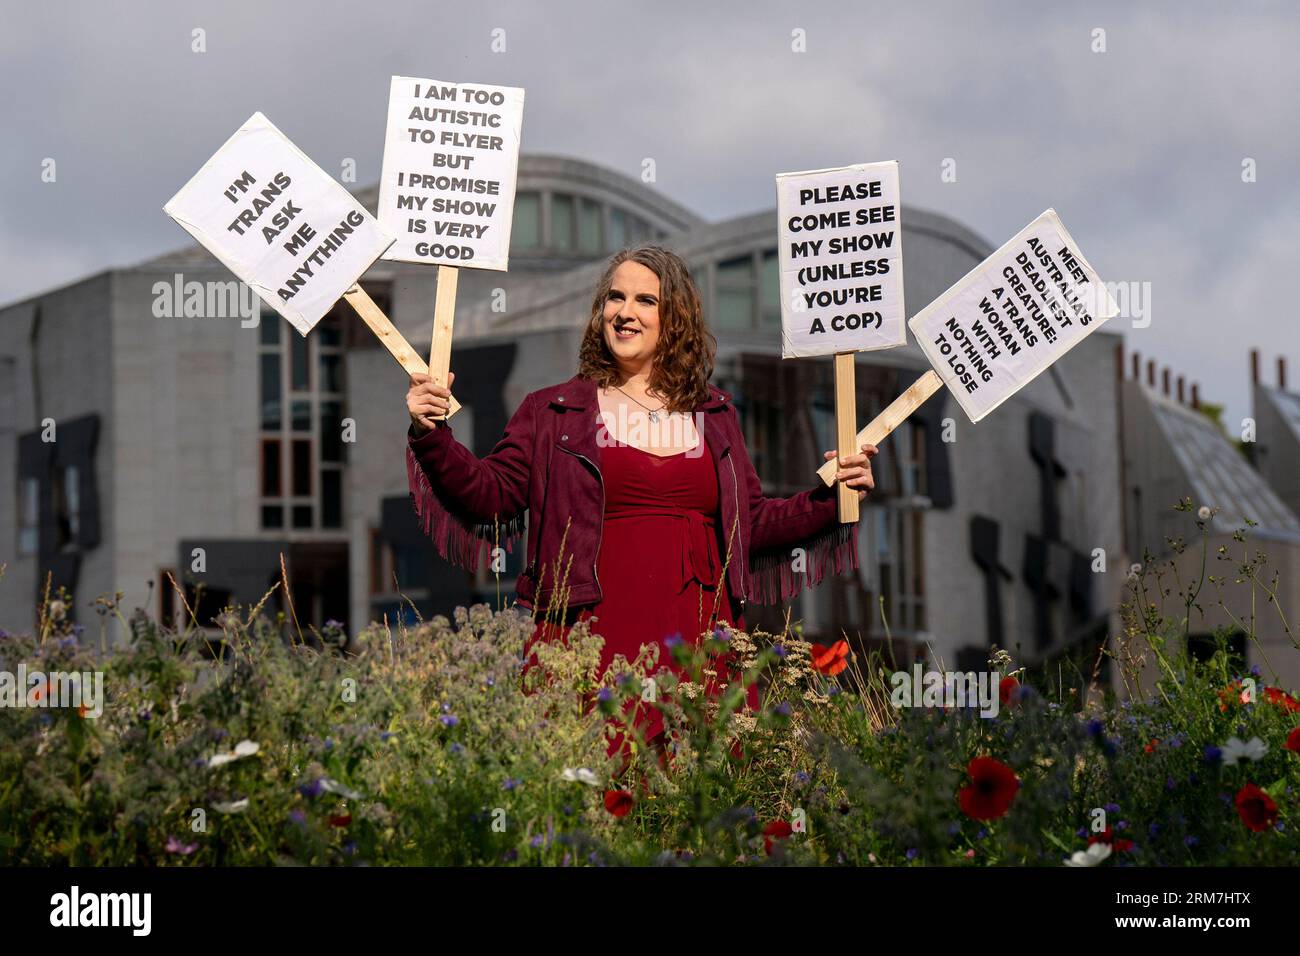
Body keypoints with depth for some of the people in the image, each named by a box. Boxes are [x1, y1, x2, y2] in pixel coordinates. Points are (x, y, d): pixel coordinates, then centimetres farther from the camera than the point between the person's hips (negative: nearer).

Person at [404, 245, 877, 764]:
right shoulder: (552, 412, 10)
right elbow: (492, 497, 3)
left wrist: (833, 498, 10)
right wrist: (432, 436, -10)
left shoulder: (714, 416, 18)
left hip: (699, 642, 2)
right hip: (592, 639, -2)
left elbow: (752, 522, 21)